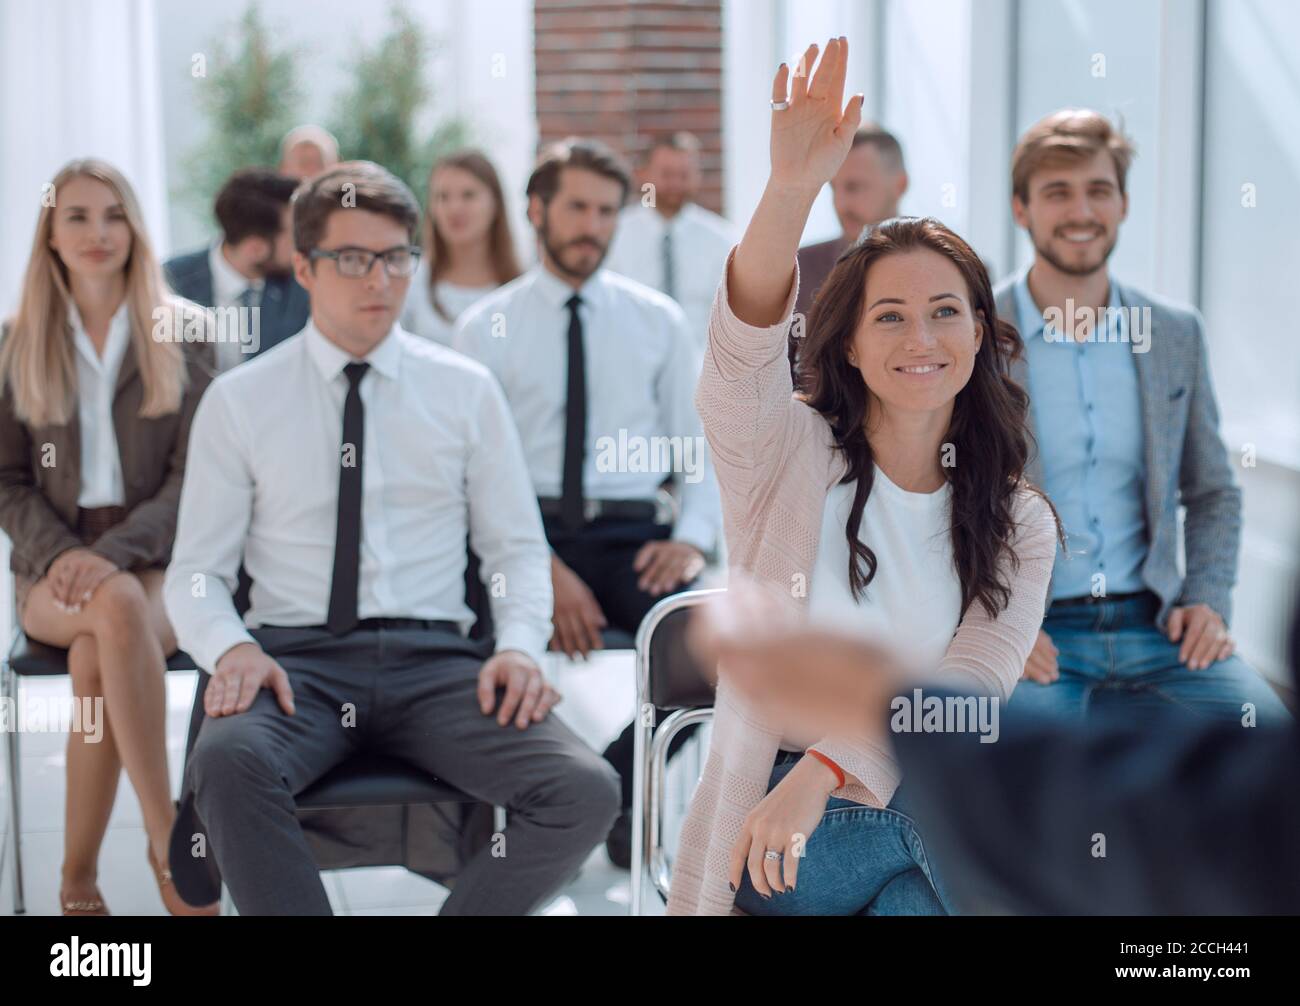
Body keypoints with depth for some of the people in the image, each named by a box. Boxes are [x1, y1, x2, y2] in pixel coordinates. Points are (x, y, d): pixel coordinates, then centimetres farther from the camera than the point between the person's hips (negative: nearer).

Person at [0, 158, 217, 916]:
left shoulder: (185, 335, 5)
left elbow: (196, 476, -1)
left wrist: (116, 553, -17)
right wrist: (61, 553, -12)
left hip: (158, 563, -1)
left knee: (96, 656, -35)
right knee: (117, 607, -36)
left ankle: (79, 878, -23)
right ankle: (170, 844, -35)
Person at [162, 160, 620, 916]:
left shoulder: (466, 391, 11)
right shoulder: (240, 401, 8)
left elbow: (519, 548, 13)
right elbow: (196, 571, 8)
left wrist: (520, 647, -7)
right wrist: (231, 648, -14)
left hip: (433, 662, 1)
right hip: (297, 660, -1)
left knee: (586, 793, -26)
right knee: (228, 762, -38)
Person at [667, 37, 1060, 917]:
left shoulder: (1020, 523, 7)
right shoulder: (788, 452, 3)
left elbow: (966, 688, -7)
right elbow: (743, 350, -19)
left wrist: (821, 774, -25)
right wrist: (793, 186, -37)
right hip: (788, 819, -1)